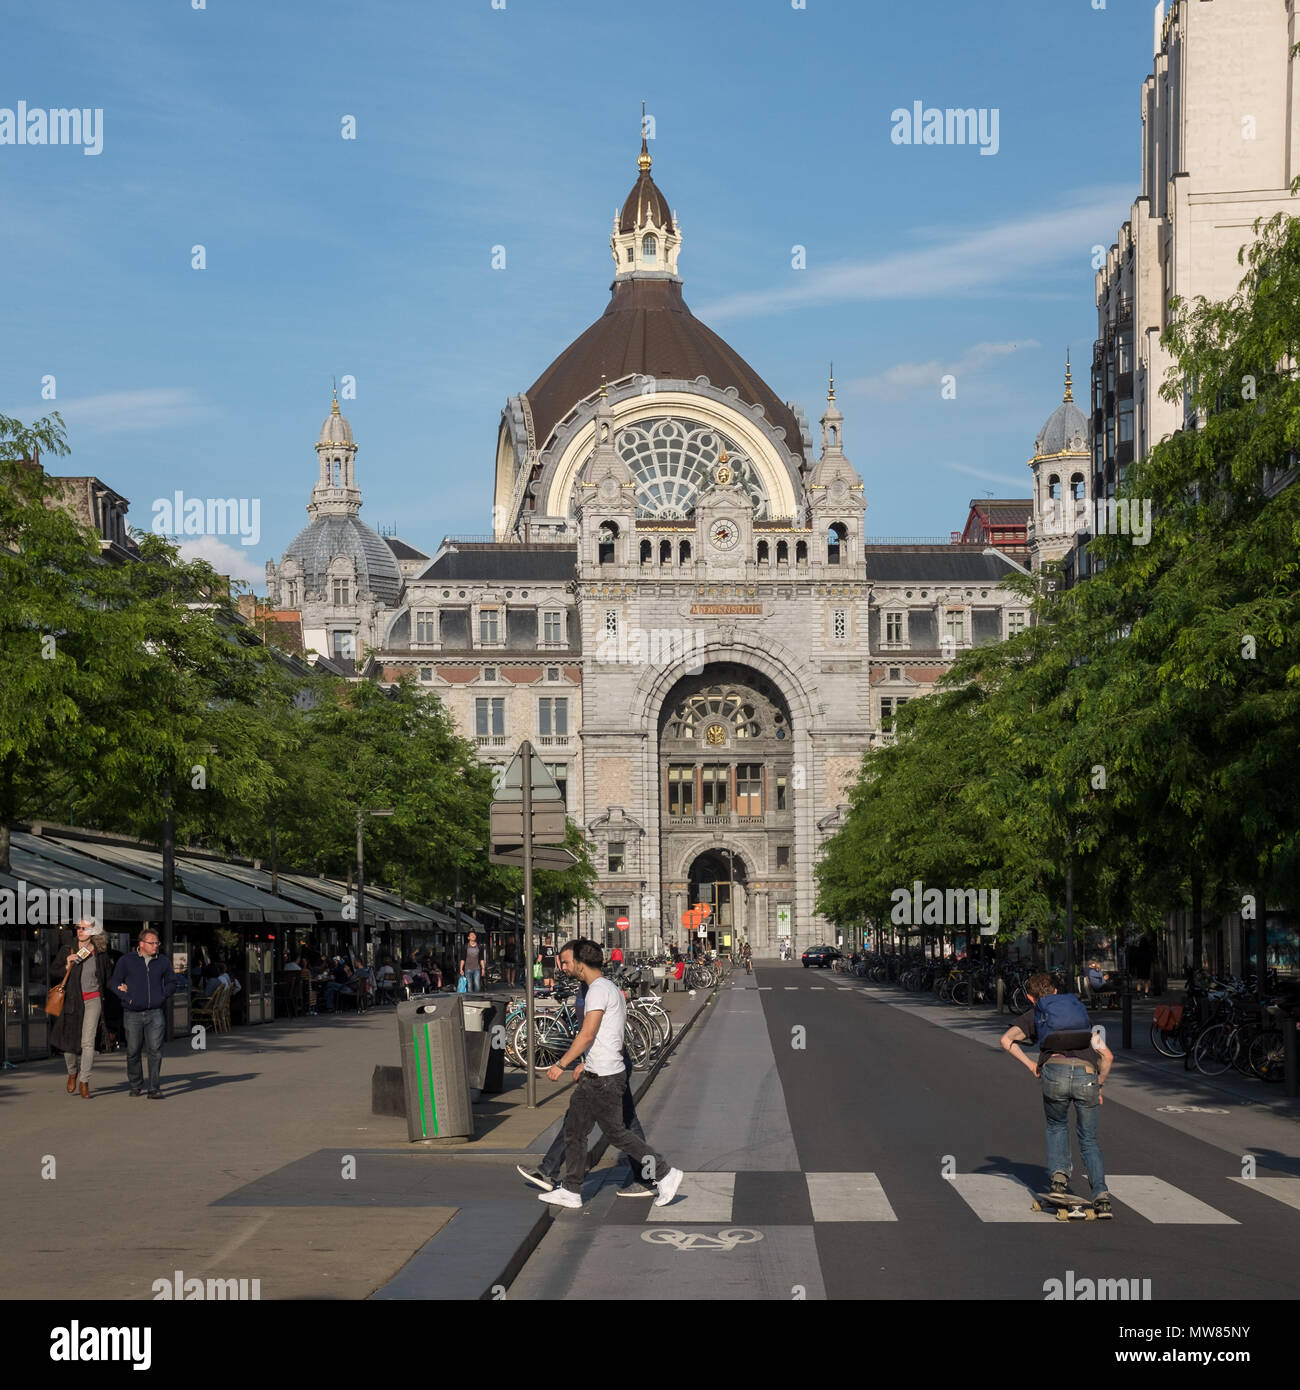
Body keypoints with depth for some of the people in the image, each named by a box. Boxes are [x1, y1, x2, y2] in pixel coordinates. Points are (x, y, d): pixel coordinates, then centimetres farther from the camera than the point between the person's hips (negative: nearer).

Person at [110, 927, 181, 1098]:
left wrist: (162, 996, 5)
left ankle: (155, 1089, -8)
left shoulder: (163, 962, 9)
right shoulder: (127, 960, 2)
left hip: (155, 1013, 1)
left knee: (155, 1050, -10)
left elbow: (172, 982, 21)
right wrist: (128, 999, -5)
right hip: (132, 1014, -1)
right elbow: (114, 983, 5)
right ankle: (135, 1086, 23)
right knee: (133, 1052, 5)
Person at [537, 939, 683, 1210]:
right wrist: (585, 1065, 25)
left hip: (604, 1079, -10)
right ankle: (571, 1191, 15)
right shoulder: (611, 989, 16)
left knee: (616, 1133, -2)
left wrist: (561, 1065, -16)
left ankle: (665, 1174, 5)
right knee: (574, 1129, 11)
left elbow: (587, 1035, -21)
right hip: (594, 1076, 10)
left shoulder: (599, 990, -16)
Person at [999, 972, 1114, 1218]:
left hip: (1055, 1072, -2)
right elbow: (1107, 1055, 27)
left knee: (1057, 1126, 29)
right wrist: (1098, 1087, 37)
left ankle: (1059, 1174, 8)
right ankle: (1100, 1193, -3)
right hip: (1087, 1077, 2)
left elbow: (1007, 1040, 3)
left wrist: (1029, 1064, 14)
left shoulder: (1032, 1015, 23)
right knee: (1089, 1140, 16)